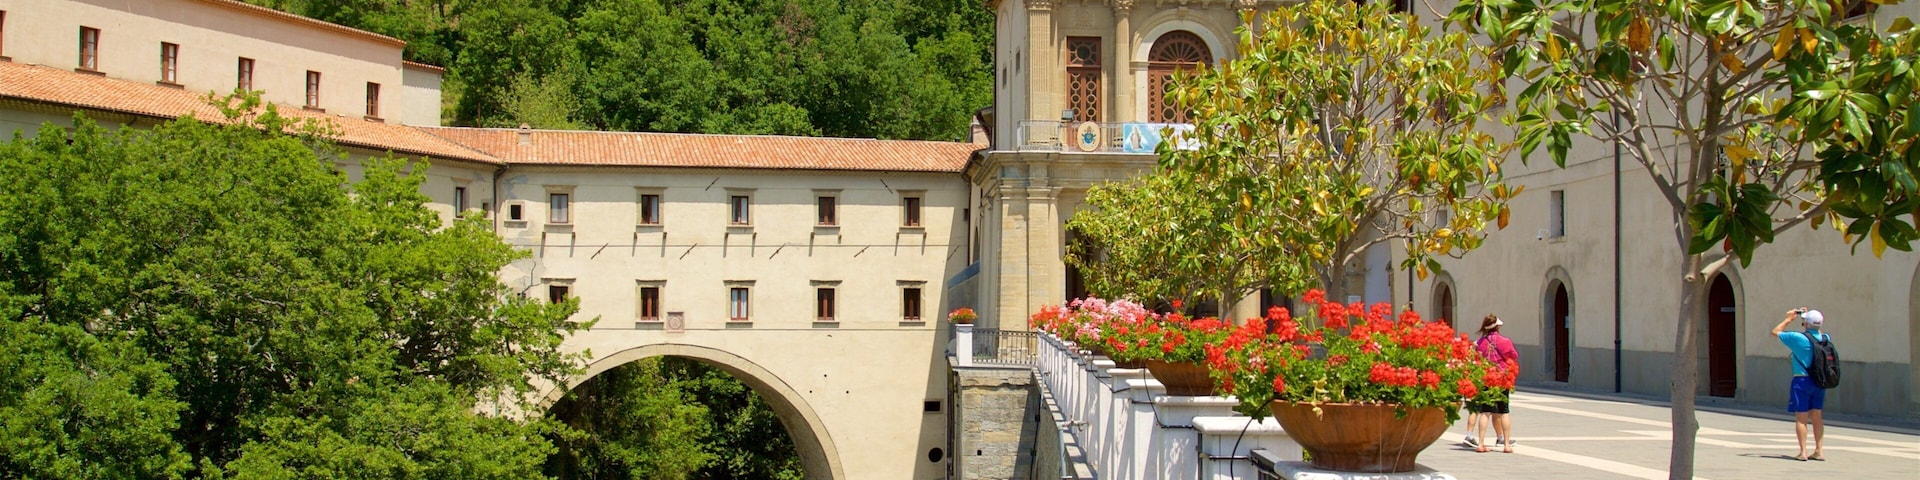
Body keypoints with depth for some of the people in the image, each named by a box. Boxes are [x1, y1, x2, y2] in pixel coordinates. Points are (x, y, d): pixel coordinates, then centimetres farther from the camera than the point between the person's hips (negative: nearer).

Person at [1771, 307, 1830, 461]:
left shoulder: (1798, 338, -14)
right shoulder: (1825, 339, 1)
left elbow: (1775, 332, -1)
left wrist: (1789, 318, 9)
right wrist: (1809, 317, 23)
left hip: (1802, 381, -5)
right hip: (1819, 382, 5)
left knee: (1801, 418, -1)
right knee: (1816, 417, 12)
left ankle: (1803, 452, -3)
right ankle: (1818, 451, 13)